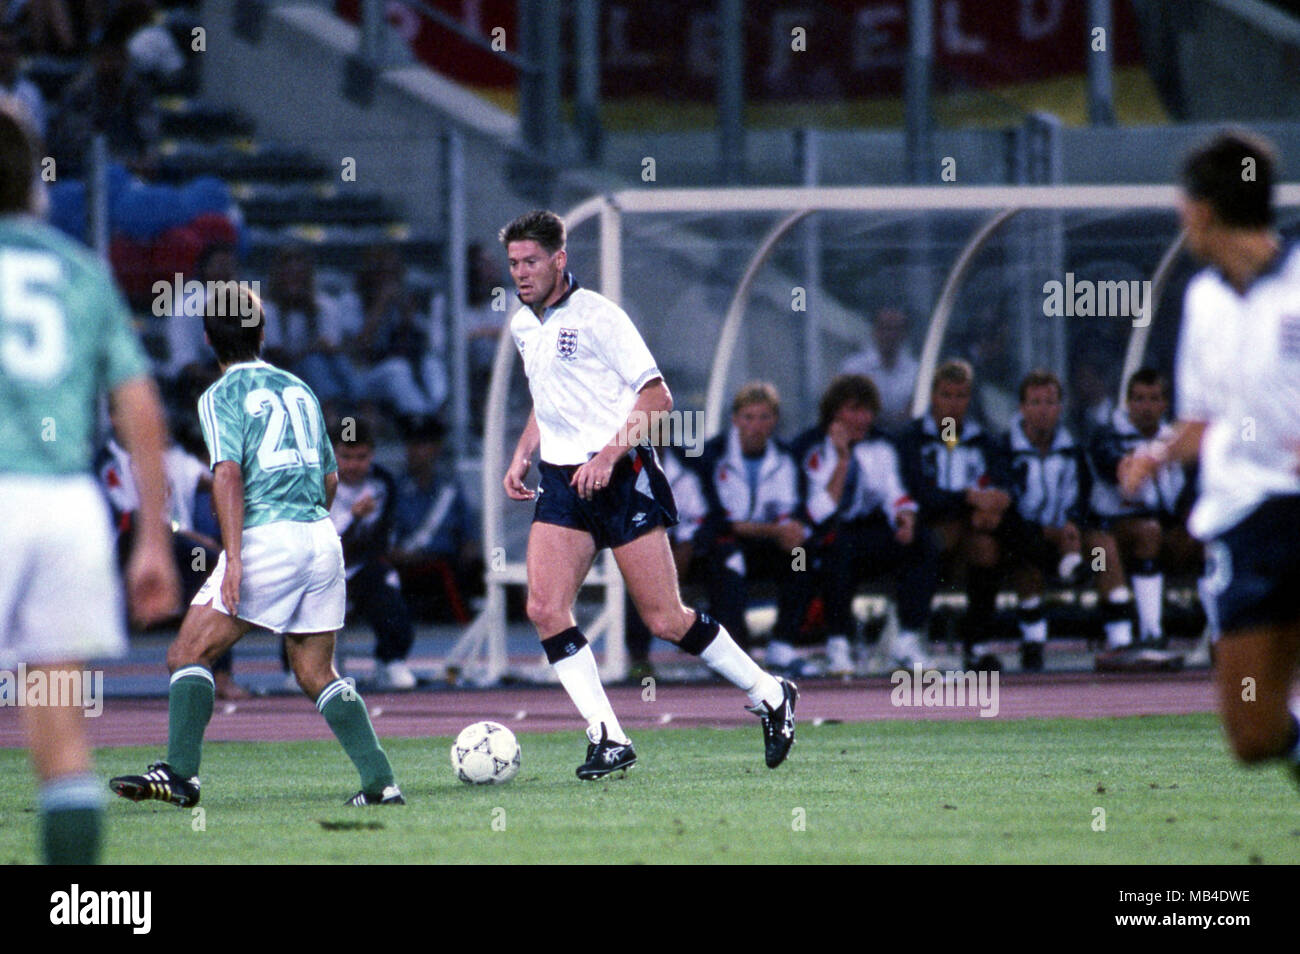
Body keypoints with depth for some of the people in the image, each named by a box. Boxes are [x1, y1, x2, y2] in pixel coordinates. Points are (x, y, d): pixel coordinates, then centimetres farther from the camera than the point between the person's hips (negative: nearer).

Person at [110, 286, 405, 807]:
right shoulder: (299, 389, 19)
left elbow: (228, 473, -14)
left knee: (188, 654, 0)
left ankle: (179, 774, -11)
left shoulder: (222, 396, 0)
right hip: (323, 539, 6)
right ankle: (380, 781, 5)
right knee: (317, 674, 15)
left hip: (267, 538, -6)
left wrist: (234, 557, -20)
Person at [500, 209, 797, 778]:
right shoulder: (523, 327, 14)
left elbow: (656, 396, -11)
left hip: (623, 476, -7)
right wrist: (522, 455, 15)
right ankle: (608, 741, -8)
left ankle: (769, 695, 14)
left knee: (665, 621, -6)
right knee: (544, 609, -12)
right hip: (561, 478, 7)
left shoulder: (595, 316, -9)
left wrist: (610, 453, -21)